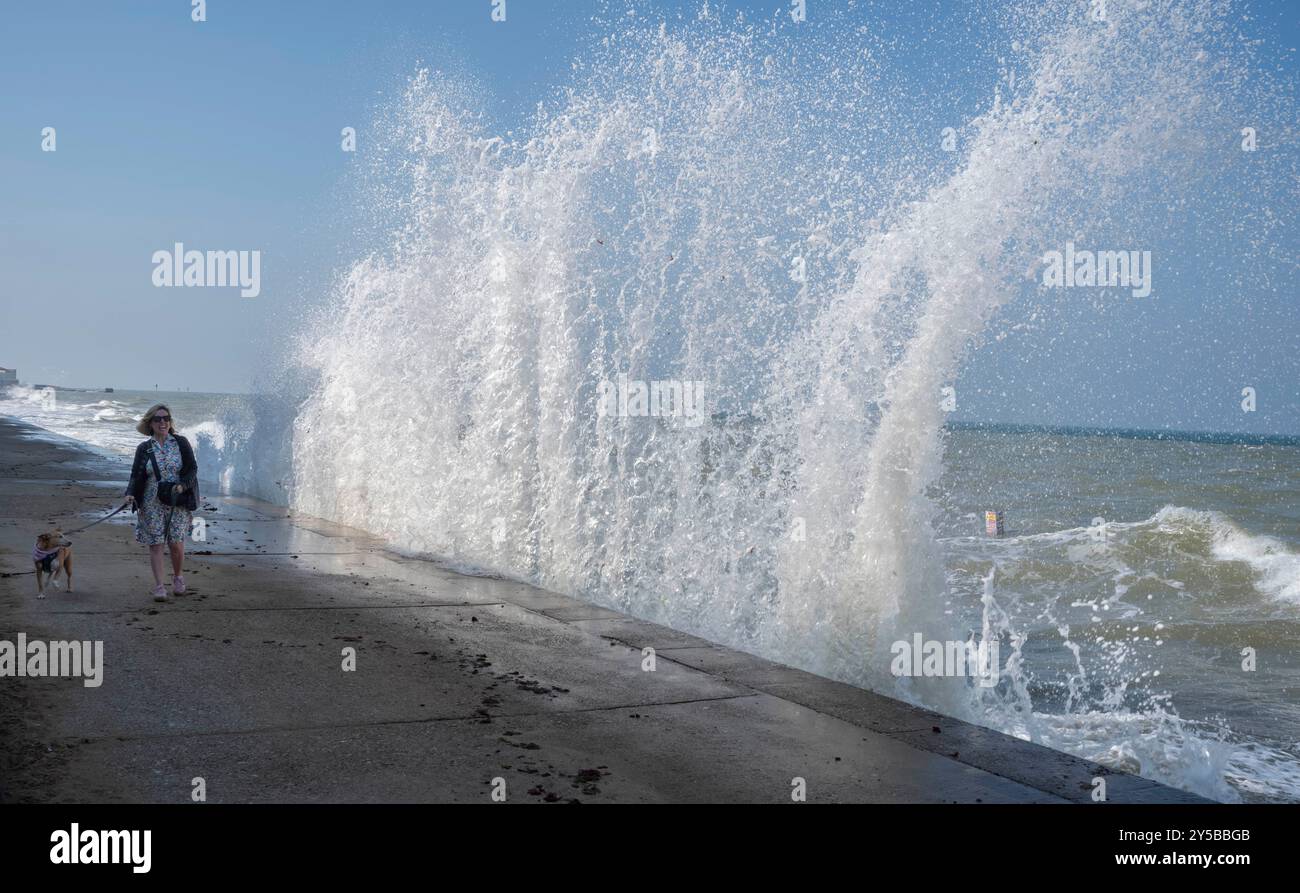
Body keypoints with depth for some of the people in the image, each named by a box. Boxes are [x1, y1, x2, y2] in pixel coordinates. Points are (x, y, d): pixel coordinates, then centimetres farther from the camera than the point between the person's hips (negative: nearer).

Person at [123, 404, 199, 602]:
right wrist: (131, 494, -13)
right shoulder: (144, 449, 7)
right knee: (156, 544, -3)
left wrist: (182, 485, -17)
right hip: (152, 504, 1)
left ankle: (178, 578, 23)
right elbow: (136, 476, 4)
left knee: (176, 543, -3)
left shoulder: (181, 443, 4)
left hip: (178, 502, -1)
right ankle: (159, 587, -1)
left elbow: (192, 468, 0)